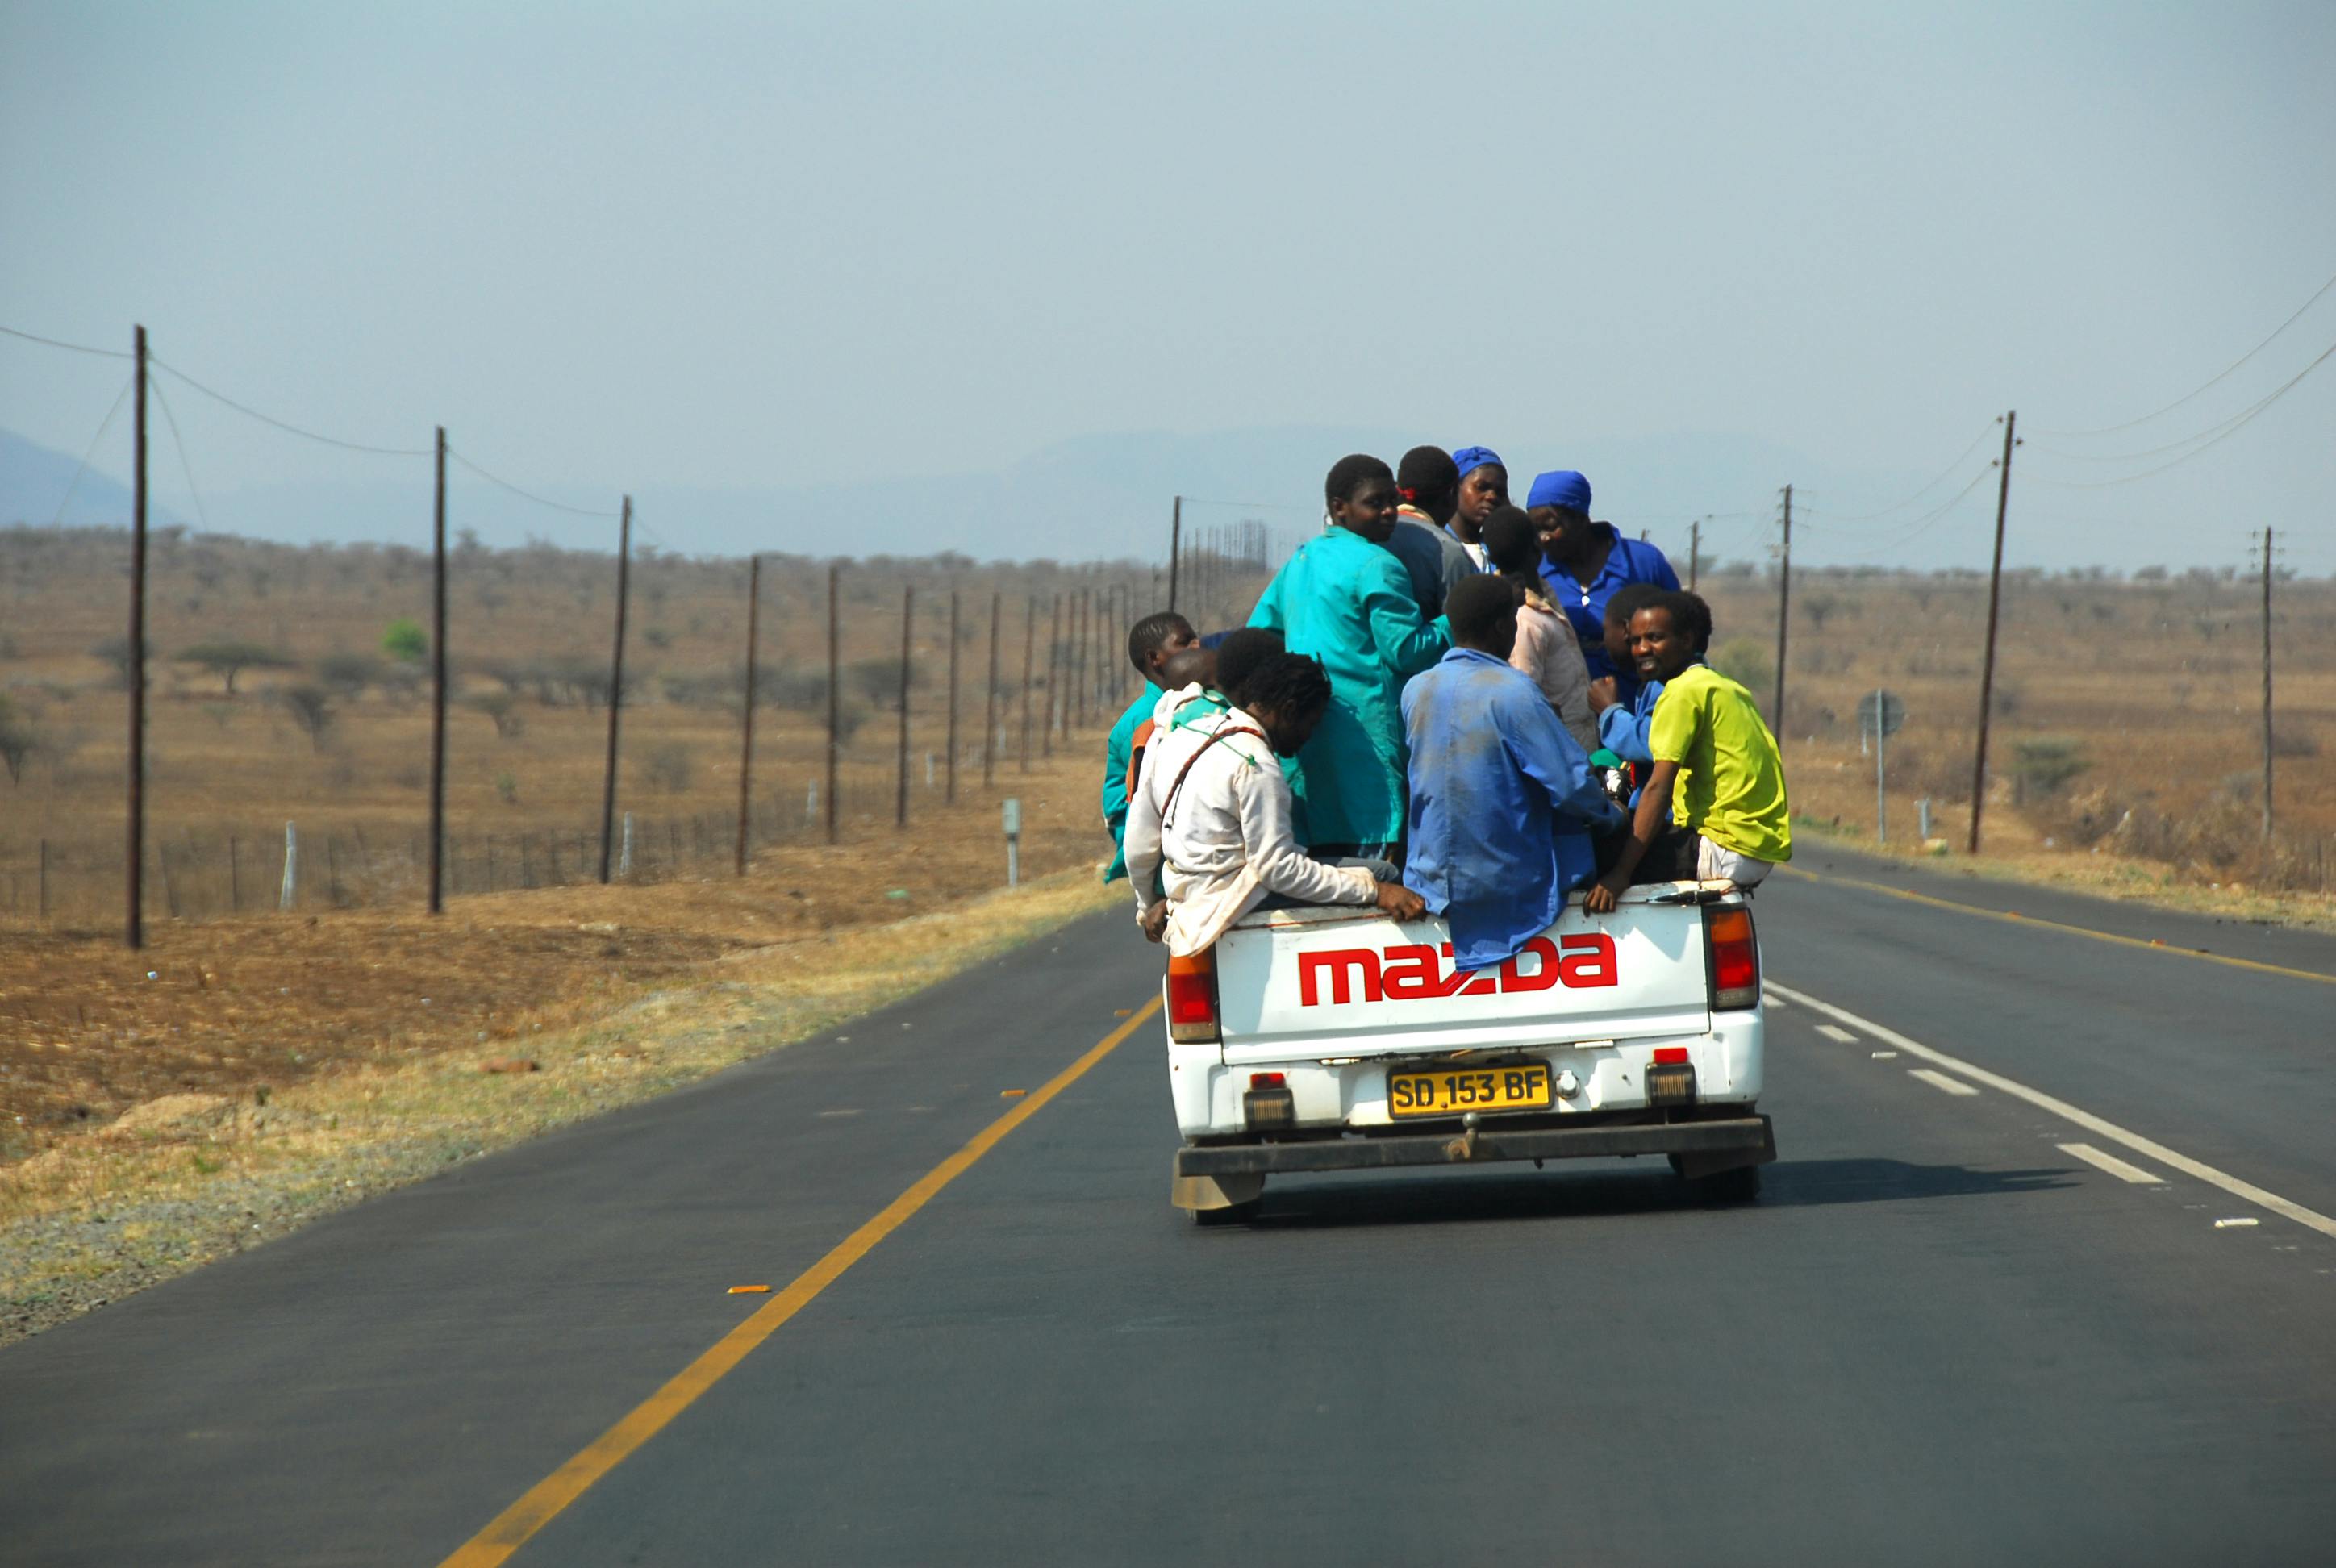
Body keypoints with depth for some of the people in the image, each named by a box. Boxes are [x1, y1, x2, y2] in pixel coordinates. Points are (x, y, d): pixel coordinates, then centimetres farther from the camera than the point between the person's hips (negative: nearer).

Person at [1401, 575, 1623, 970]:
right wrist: (1611, 819, 2)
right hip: (1512, 885, -6)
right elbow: (1572, 785, -19)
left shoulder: (1415, 691, 0)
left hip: (1432, 880, 6)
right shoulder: (1512, 692, -18)